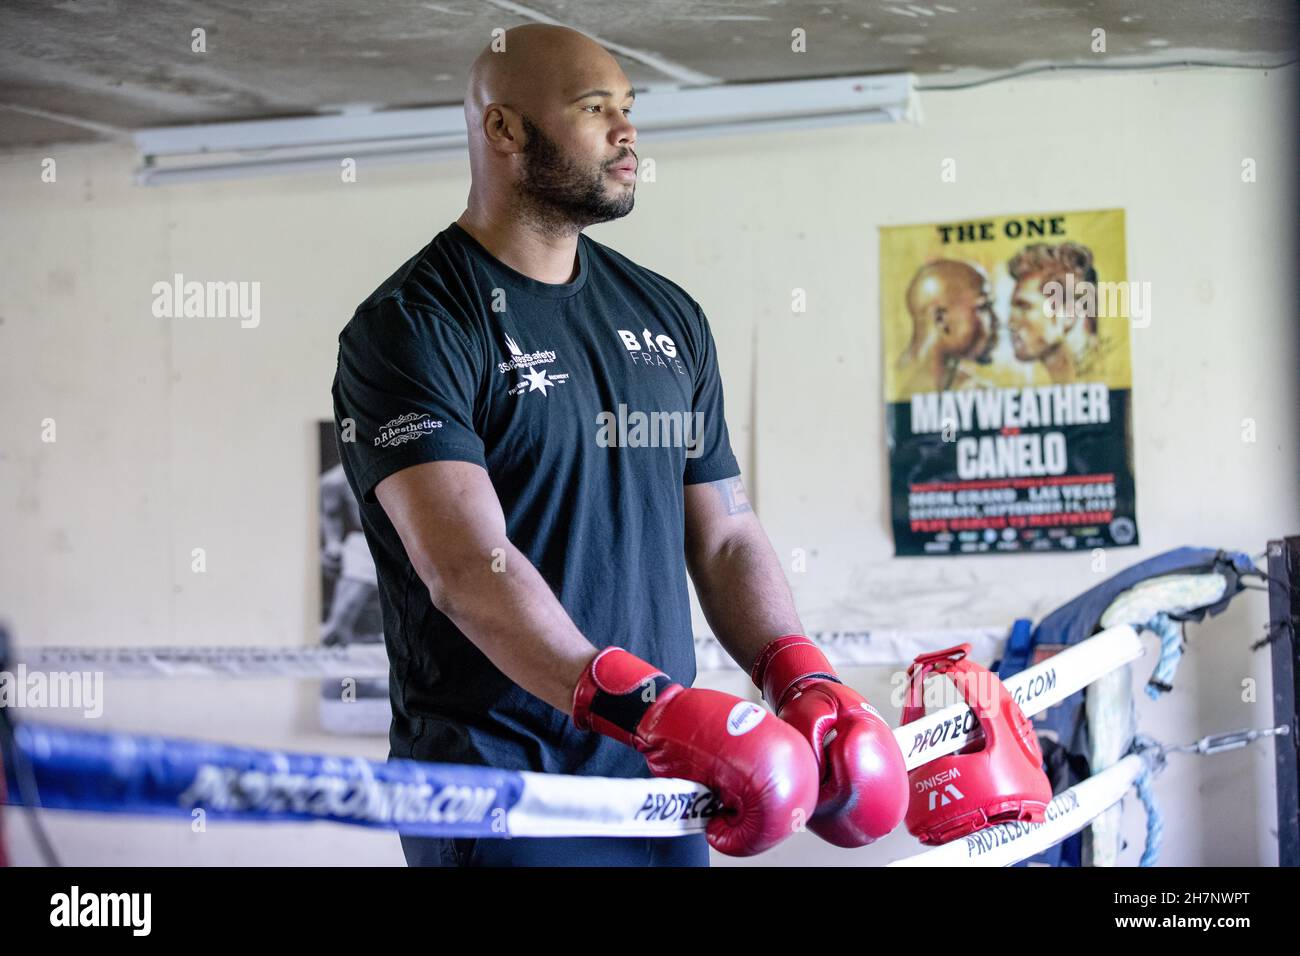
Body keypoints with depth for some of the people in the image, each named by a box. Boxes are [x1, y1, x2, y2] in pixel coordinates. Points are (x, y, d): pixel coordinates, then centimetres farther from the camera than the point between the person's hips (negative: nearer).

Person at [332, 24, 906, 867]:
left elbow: (725, 536, 14)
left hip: (666, 794, 6)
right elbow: (468, 565, -21)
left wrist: (801, 678, -5)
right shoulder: (410, 329, -8)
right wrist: (649, 707, -31)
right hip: (501, 796, -6)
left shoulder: (669, 318, 13)